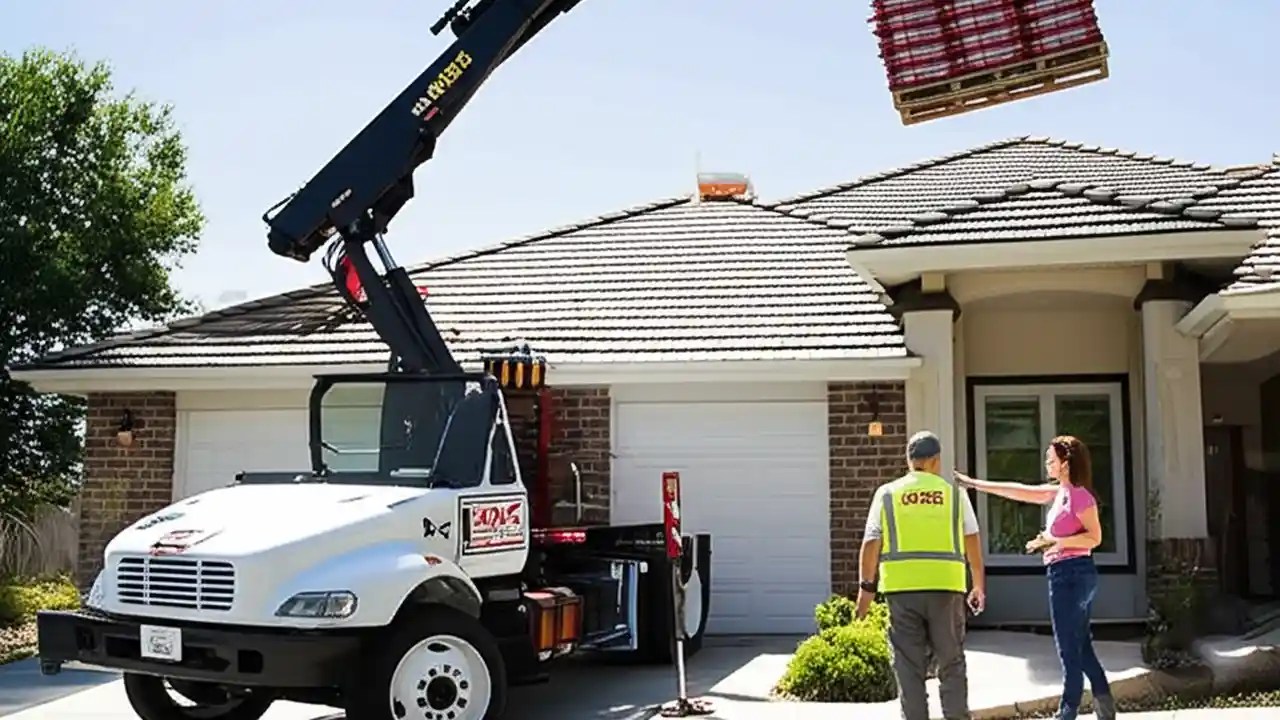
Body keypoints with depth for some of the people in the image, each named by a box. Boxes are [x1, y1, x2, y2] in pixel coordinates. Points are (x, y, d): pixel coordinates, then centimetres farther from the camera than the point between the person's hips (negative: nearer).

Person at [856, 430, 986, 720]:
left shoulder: (887, 493, 7)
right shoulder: (954, 493, 8)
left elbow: (871, 543, 2)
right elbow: (972, 541, 7)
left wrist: (866, 587, 7)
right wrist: (979, 585, 16)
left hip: (901, 587, 0)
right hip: (946, 586, 0)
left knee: (909, 665, 4)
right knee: (951, 663, 9)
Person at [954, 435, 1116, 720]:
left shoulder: (1080, 495, -14)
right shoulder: (1058, 493, 13)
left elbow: (1094, 537, -16)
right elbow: (1018, 491, 15)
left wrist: (1055, 541, -20)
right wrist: (974, 483, 15)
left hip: (1072, 574, -9)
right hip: (1067, 575, 9)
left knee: (1070, 649, -2)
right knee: (1081, 646, 14)